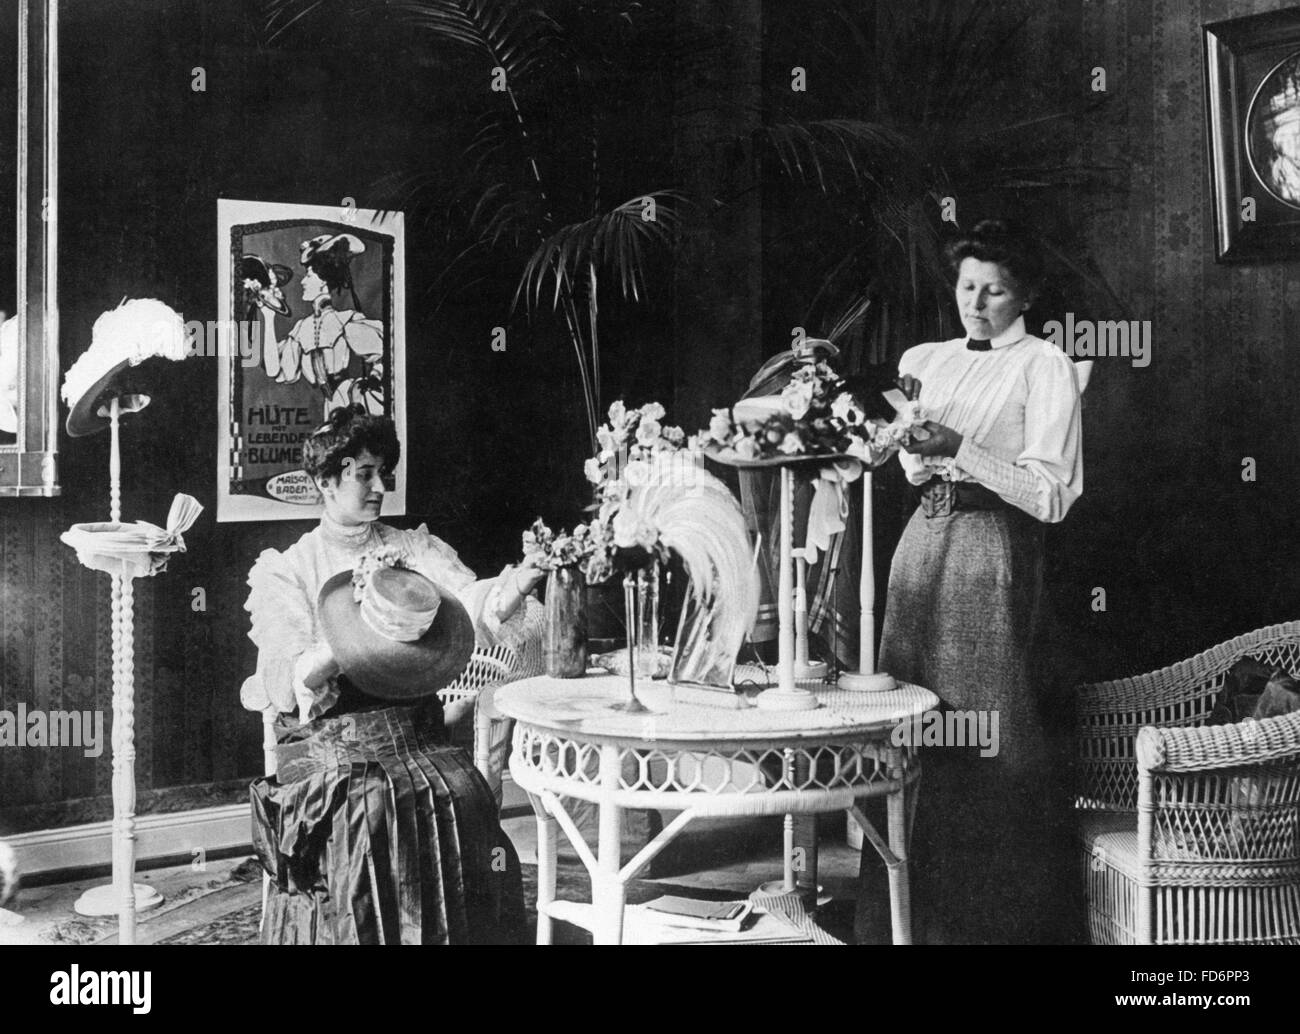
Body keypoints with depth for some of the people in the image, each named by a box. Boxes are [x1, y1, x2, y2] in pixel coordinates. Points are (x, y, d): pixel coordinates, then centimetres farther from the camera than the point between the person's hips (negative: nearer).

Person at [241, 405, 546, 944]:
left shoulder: (416, 549, 13)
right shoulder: (283, 570, 7)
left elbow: (472, 601, -7)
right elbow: (292, 679, -6)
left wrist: (515, 584, -30)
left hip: (413, 727, 2)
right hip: (328, 736, -2)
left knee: (463, 800, -26)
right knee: (363, 812, -31)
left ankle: (454, 931, -10)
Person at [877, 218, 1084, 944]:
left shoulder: (1045, 367, -4)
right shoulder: (928, 360, 13)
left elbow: (1053, 496, -11)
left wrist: (961, 451, -18)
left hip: (996, 545, -5)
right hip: (926, 537, 6)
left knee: (989, 722, -4)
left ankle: (1003, 911, 12)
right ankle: (929, 902, 22)